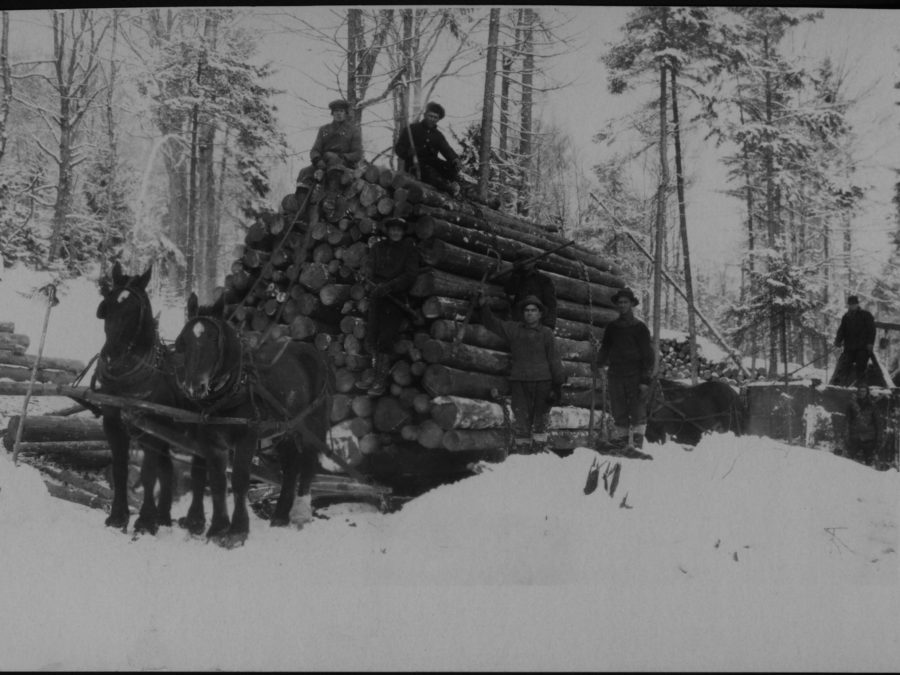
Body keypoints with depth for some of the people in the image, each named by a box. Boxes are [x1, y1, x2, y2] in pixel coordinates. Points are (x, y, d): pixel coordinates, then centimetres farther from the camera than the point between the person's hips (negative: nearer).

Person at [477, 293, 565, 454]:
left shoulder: (546, 333, 9)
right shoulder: (513, 329, 14)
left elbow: (554, 359, 6)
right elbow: (492, 322, 16)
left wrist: (558, 383, 0)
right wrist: (483, 306, 1)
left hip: (542, 382, -1)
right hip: (519, 382, 1)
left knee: (540, 421, 1)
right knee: (521, 421, -2)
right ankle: (522, 452, 1)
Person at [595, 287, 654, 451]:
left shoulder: (640, 327, 2)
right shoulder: (612, 327, 14)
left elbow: (647, 354, -1)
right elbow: (605, 348, 17)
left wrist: (646, 379, -8)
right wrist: (600, 363, -2)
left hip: (635, 376, -4)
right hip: (615, 375, 4)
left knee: (638, 412, -4)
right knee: (618, 413, 5)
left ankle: (637, 443, -2)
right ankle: (619, 441, 10)